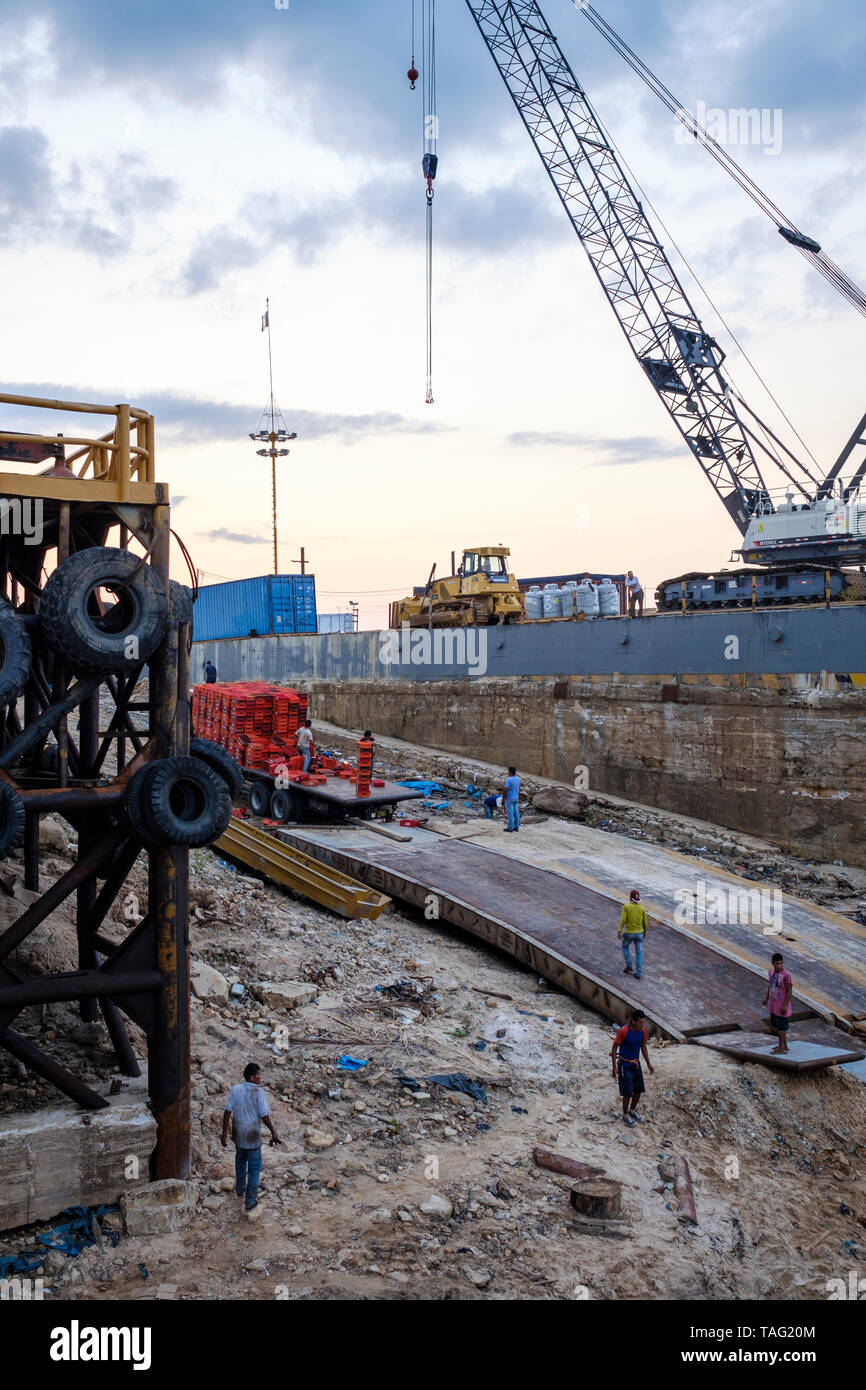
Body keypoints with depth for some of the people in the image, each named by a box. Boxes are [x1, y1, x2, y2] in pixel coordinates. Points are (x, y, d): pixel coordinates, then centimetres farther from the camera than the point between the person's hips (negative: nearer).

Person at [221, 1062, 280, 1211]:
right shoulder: (258, 1092, -18)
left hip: (238, 1134, 5)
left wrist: (224, 1134, 0)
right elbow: (265, 1116, -16)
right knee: (254, 1168, 8)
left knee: (240, 1160, 28)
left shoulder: (235, 1090, -7)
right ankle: (250, 1200, 10)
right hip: (253, 1136, -5)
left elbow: (228, 1113, -7)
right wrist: (274, 1133, -4)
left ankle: (240, 1189, 45)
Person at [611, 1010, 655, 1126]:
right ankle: (625, 1115, 19)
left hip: (636, 1064, 6)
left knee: (639, 1089, 11)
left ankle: (633, 1111, 34)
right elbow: (614, 1048, -15)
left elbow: (643, 1047, 9)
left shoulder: (642, 1031, -6)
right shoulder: (623, 1031, -23)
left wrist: (649, 1064, 8)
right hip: (625, 1065, -6)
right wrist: (614, 1067, -18)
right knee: (628, 1092, -2)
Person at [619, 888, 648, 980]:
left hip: (629, 933, -2)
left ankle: (629, 966, 15)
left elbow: (623, 919, -17)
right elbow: (645, 922, 3)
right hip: (639, 933, 2)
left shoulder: (626, 906, -10)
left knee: (625, 947, 26)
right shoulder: (642, 908, -2)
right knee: (639, 953, 9)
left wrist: (619, 931, -15)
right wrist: (644, 931, 21)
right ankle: (638, 973, 4)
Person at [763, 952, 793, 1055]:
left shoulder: (785, 975, -20)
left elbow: (789, 990, -18)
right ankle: (783, 1045, 31)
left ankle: (782, 1047, 12)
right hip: (773, 1005, 8)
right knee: (774, 1026, 17)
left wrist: (785, 1005, -20)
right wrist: (766, 997, 16)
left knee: (781, 1027, 1)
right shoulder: (771, 972, 3)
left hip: (781, 1007, -8)